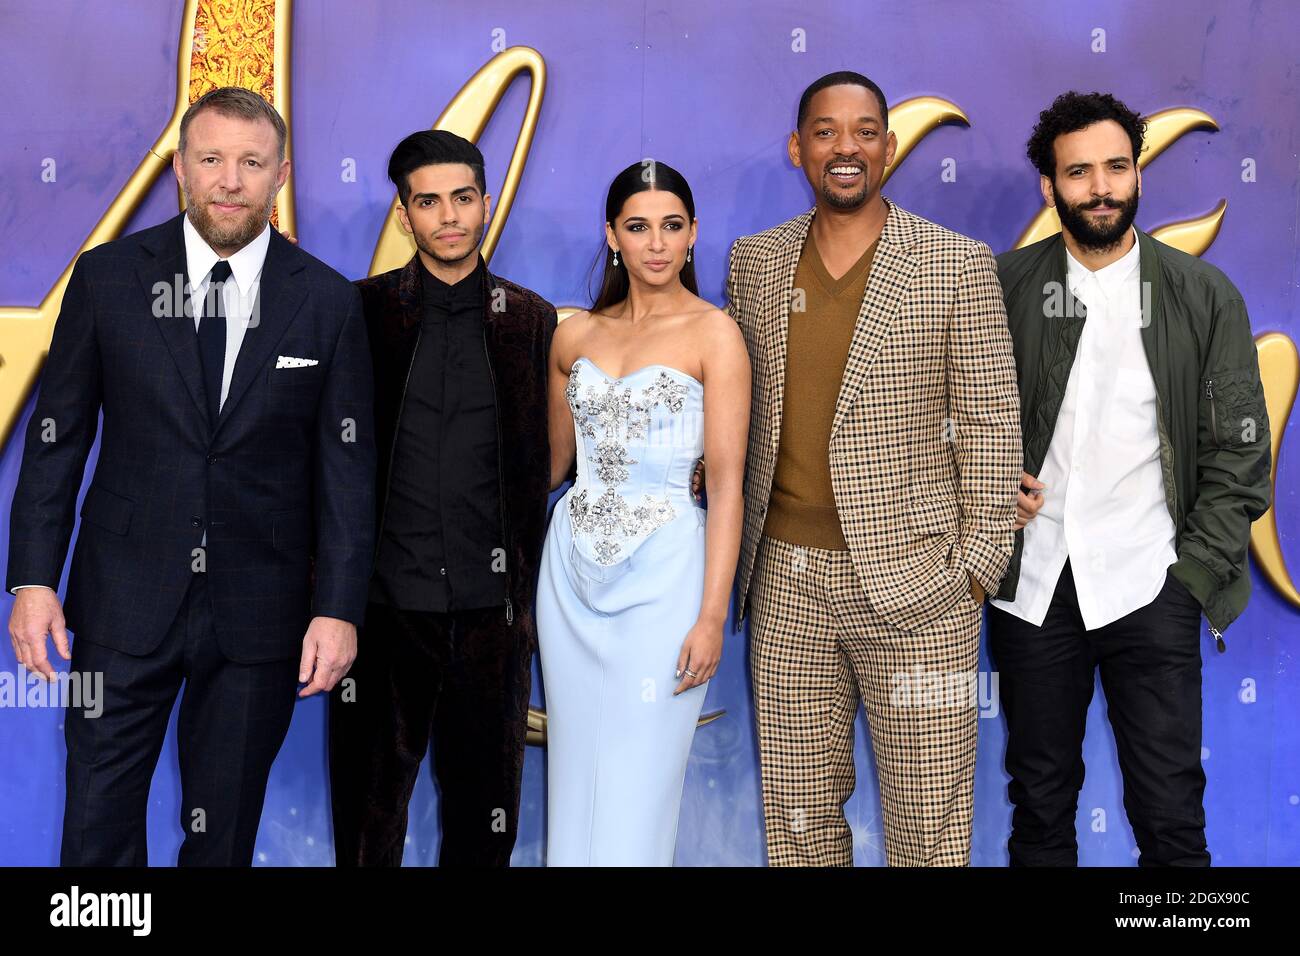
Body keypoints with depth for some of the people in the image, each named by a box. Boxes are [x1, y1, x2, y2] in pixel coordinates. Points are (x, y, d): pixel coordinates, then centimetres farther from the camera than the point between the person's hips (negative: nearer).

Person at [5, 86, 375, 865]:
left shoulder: (328, 302, -2)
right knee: (98, 825, 7)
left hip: (260, 613, 0)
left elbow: (346, 463, -1)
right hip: (126, 598, 0)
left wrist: (340, 608, -6)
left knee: (225, 829, 13)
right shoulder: (107, 277, -1)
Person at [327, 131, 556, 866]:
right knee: (369, 806, 11)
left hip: (491, 610, 1)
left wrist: (529, 595, 4)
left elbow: (540, 465, 6)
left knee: (486, 816, 11)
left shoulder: (531, 321, 4)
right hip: (386, 603, -1)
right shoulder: (363, 311, 1)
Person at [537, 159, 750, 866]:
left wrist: (711, 616, -14)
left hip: (661, 575, -4)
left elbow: (726, 485, -9)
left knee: (635, 789, 0)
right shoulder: (576, 334, 8)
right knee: (575, 776, 11)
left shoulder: (713, 332, -5)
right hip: (571, 571, 5)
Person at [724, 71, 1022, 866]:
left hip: (915, 588, -3)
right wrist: (739, 548, 10)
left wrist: (976, 570, -6)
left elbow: (991, 426, -2)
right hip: (787, 582, 3)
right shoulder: (755, 263, 8)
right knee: (796, 816, 12)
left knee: (930, 829, 4)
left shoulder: (959, 265, -2)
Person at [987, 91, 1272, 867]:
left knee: (1170, 814, 1)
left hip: (1148, 584, -1)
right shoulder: (1003, 286, 2)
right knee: (1040, 802, 13)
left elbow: (1239, 449, 0)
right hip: (1031, 580, 2)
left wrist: (1194, 571, -6)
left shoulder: (1205, 296, -1)